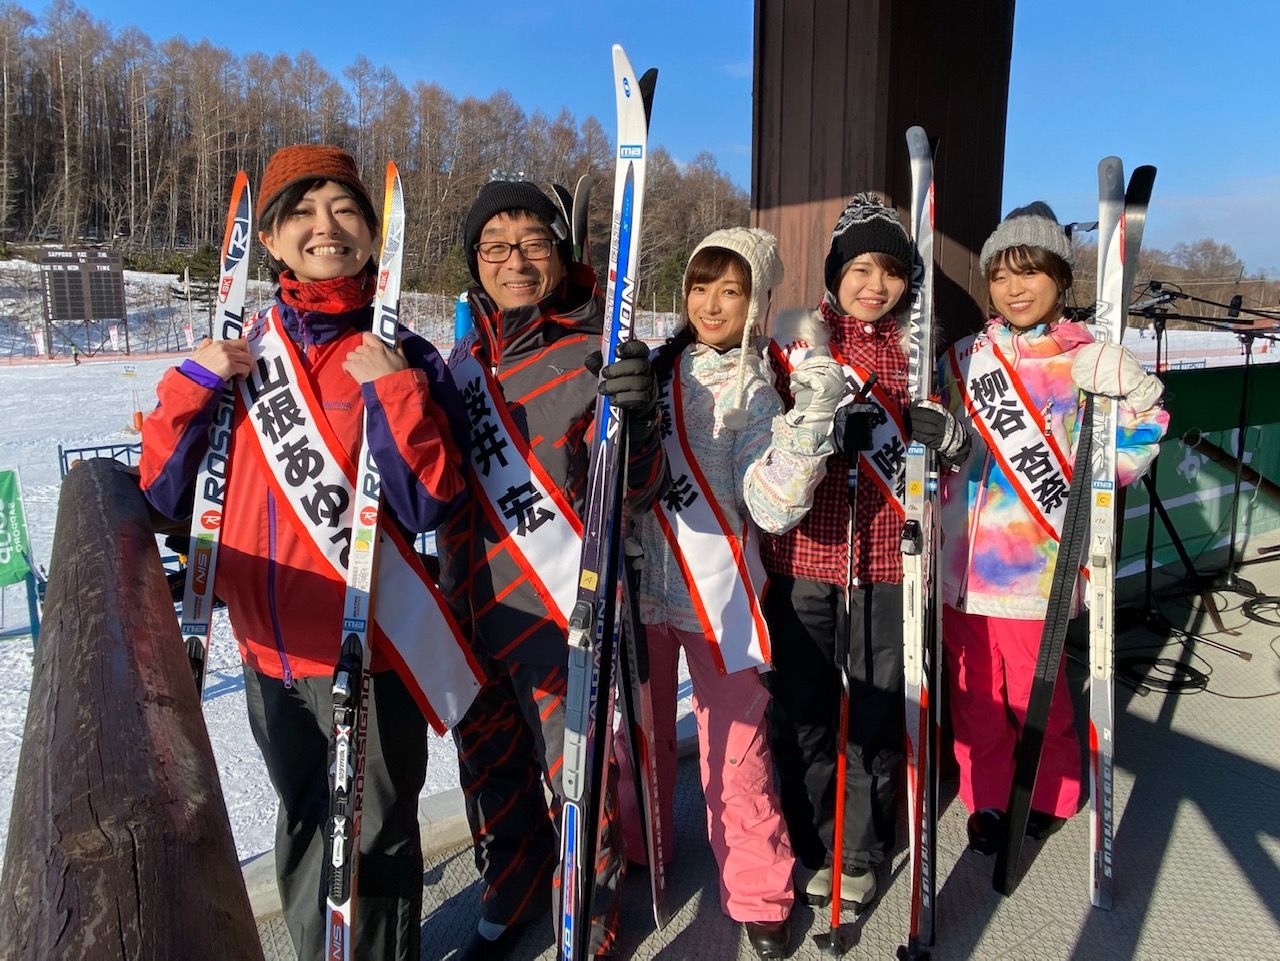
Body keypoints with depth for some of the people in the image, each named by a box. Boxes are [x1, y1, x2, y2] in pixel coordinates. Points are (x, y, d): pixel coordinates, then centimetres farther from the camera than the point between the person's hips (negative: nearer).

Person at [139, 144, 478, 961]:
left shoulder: (402, 359, -8)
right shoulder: (242, 352, 3)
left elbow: (430, 507, -15)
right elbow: (165, 496, 4)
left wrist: (394, 391, -23)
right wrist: (190, 387, -9)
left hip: (371, 648, -4)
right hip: (271, 647, 4)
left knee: (376, 839, 11)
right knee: (304, 823, 23)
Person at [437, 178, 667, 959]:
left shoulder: (597, 353, -11)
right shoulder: (467, 357, 7)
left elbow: (636, 490, -19)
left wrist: (635, 418, -37)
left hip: (564, 610, -6)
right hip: (473, 606, 6)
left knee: (579, 778, 5)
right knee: (489, 768, 21)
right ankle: (512, 898, 47)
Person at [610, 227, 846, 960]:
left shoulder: (757, 393, -4)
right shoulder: (657, 366, 7)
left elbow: (773, 508, -18)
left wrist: (812, 422, -26)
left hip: (717, 591, -4)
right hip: (639, 581, 4)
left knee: (734, 744, 1)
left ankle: (759, 895, 22)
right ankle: (636, 846, 42)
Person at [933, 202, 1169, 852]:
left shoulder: (1090, 359, -1)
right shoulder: (964, 357, 10)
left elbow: (1147, 413, 7)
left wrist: (1104, 477, -5)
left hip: (1037, 556, -3)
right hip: (964, 554, 3)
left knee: (1036, 687, 4)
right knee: (974, 686, 10)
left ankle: (1051, 793, 29)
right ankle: (985, 797, 29)